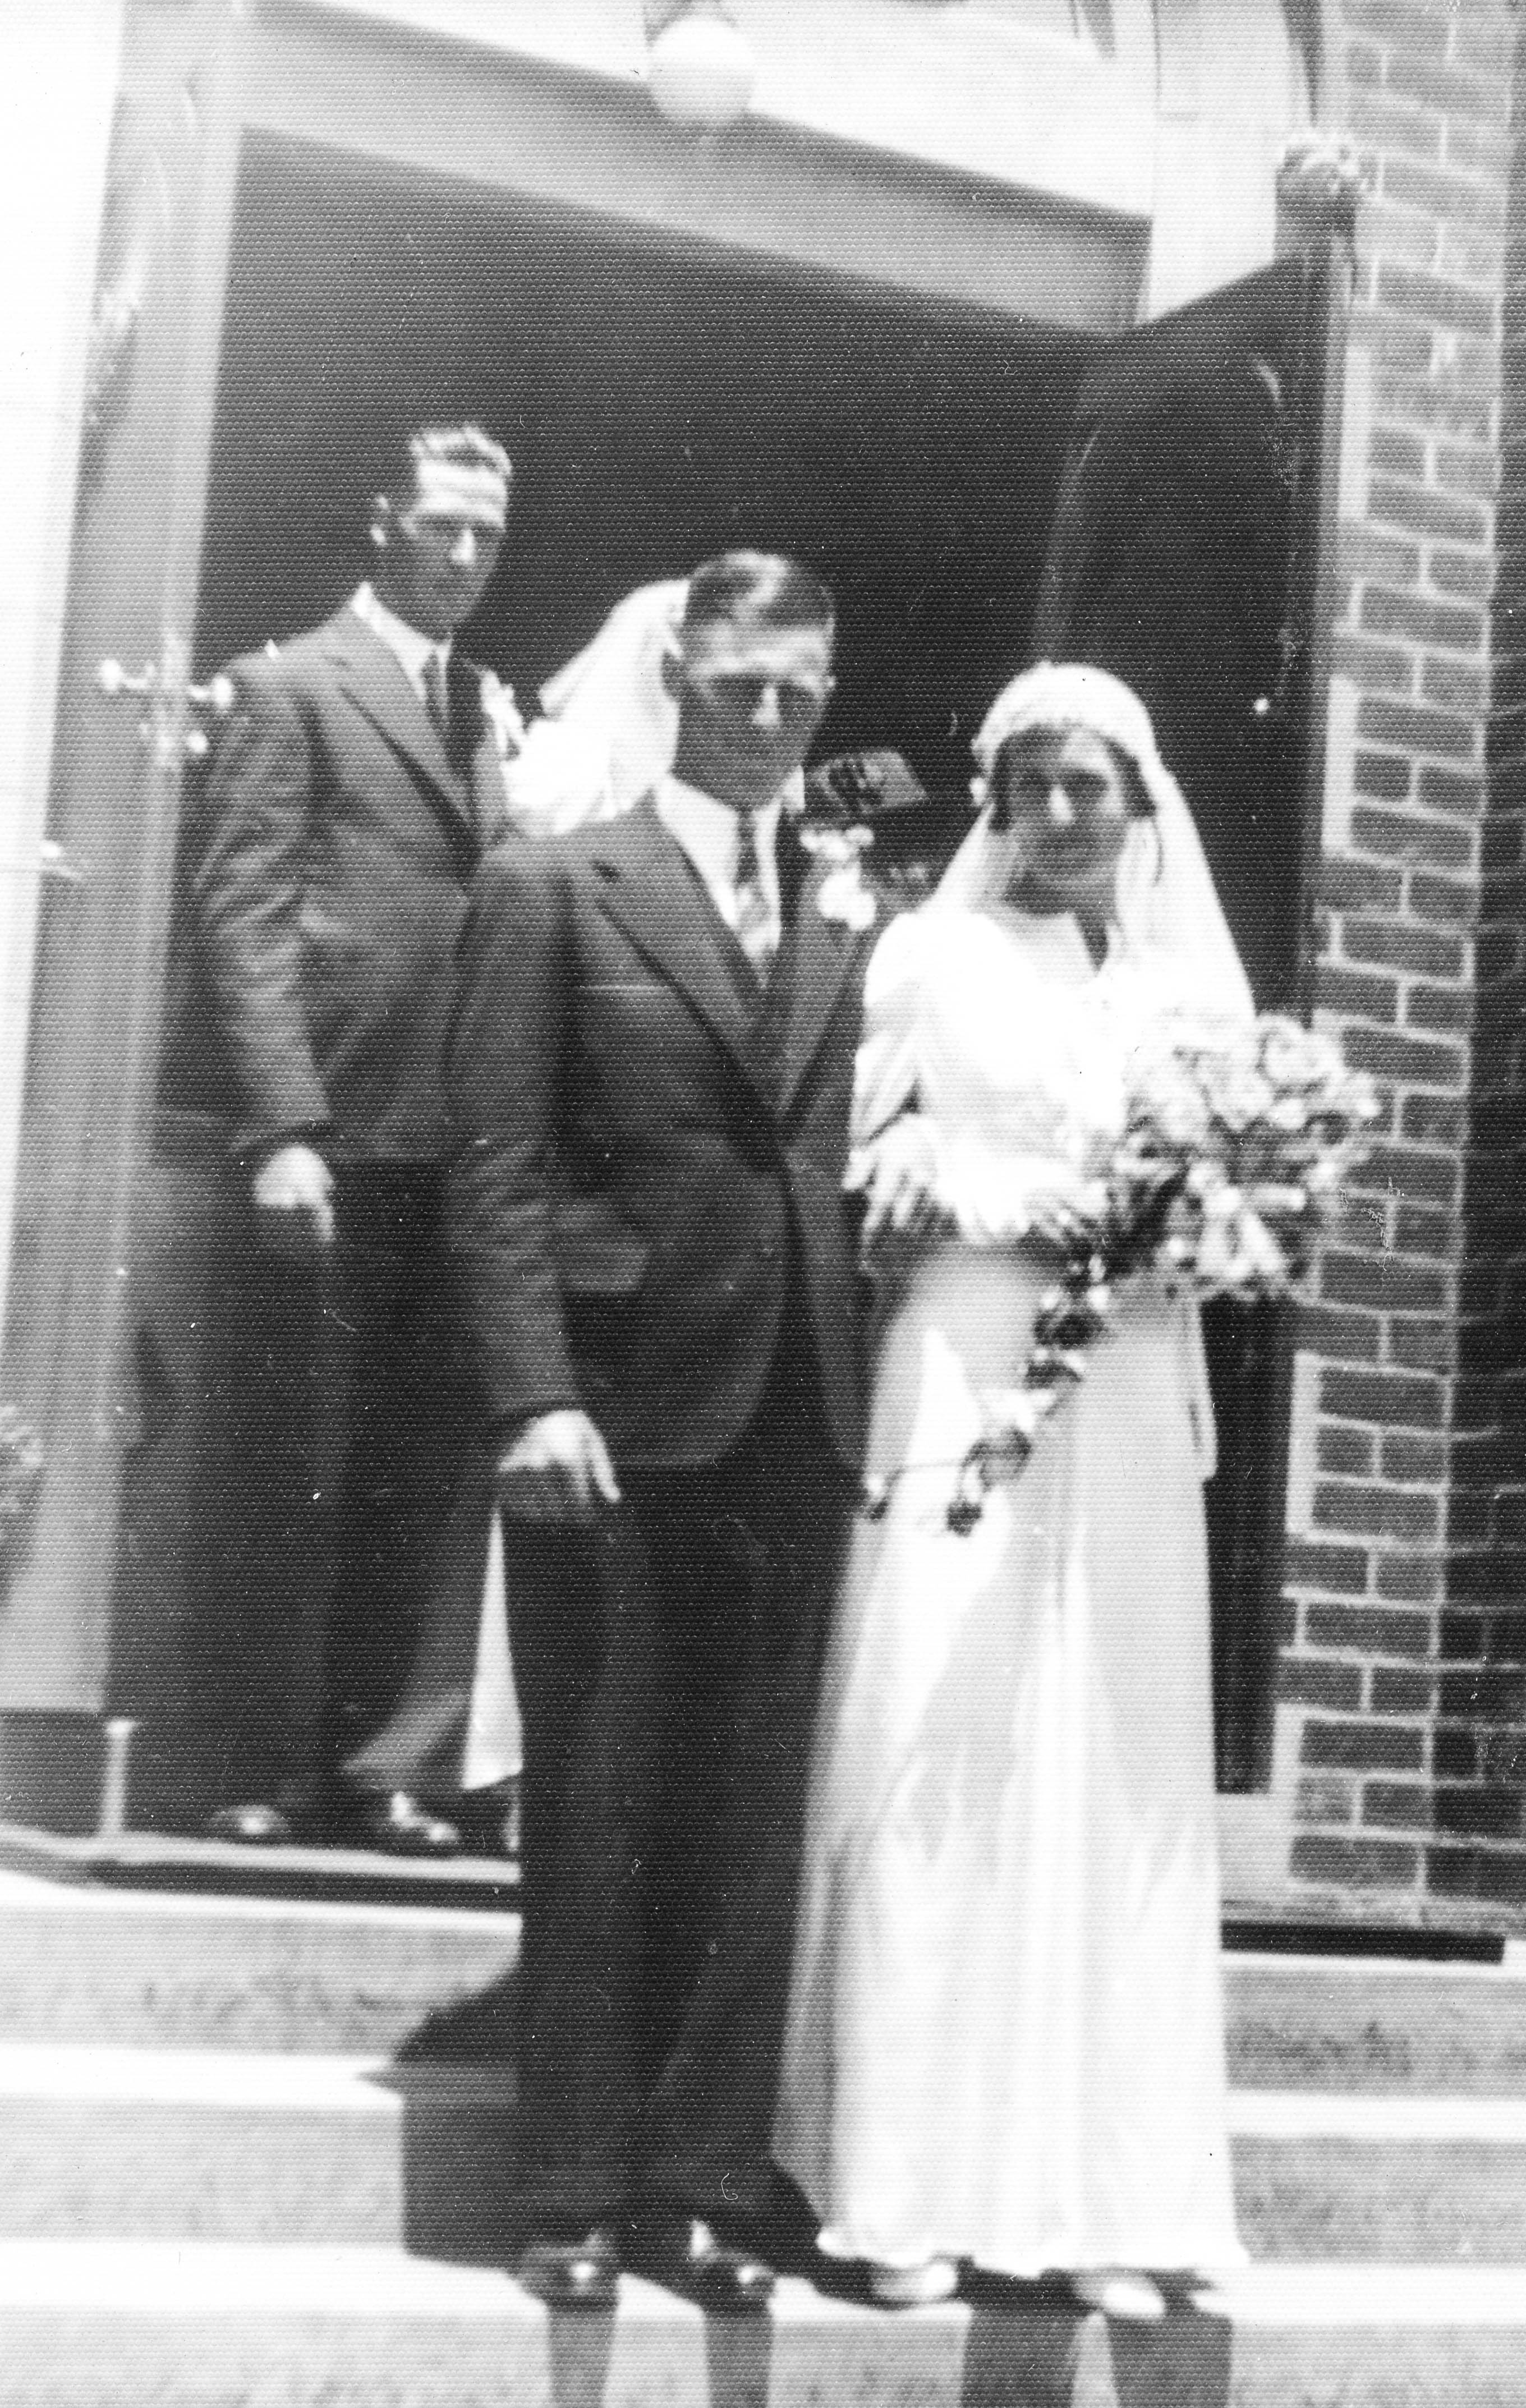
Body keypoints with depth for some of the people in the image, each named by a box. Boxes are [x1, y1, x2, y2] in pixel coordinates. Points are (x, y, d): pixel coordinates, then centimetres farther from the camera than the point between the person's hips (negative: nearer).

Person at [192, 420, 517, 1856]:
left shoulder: (492, 707, 20)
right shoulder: (293, 685, 2)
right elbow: (243, 912, -6)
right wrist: (281, 1128, -16)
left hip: (465, 1140, 5)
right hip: (347, 1134, -5)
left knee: (408, 1472, 5)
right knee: (308, 1464, -1)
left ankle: (361, 1767, 11)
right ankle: (271, 1767, 9)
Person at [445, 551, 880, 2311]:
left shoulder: (851, 916, 14)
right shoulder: (553, 890, 2)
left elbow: (853, 1162, 13)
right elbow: (498, 1165, -5)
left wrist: (870, 1386, 1)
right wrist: (534, 1394, -15)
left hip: (798, 1422, 4)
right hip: (622, 1411, -4)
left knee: (750, 1829, 6)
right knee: (594, 1818, 4)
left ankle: (705, 2188, 15)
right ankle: (575, 2197, 14)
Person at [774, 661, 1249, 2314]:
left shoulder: (1195, 977, 16)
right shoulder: (932, 954, 8)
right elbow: (860, 1165, 0)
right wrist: (1030, 1197, -11)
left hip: (1131, 1414, 3)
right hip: (963, 1388, -3)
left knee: (1122, 1774, 0)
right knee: (933, 1755, -7)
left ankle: (1101, 2195, 4)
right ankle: (909, 2183, -3)